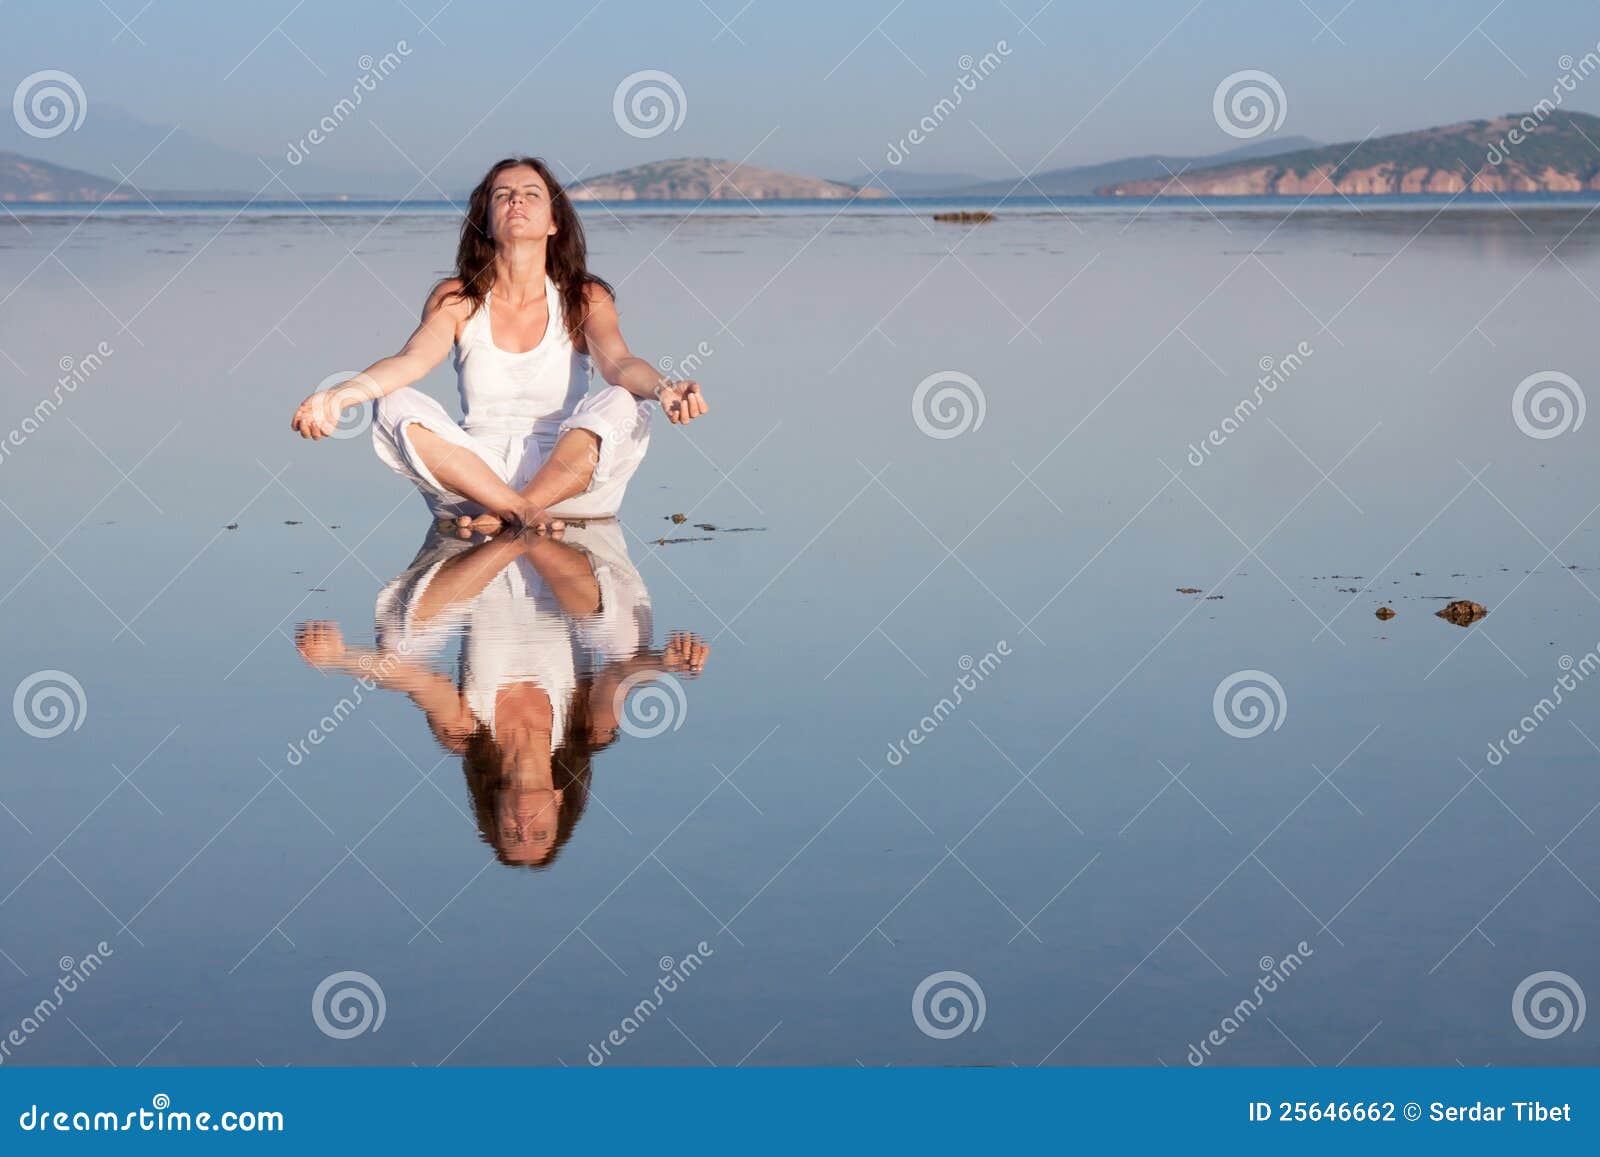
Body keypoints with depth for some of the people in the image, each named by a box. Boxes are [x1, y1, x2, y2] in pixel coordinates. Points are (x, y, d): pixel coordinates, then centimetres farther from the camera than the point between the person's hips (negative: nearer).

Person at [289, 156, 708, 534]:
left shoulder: (585, 299, 4)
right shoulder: (457, 299, 5)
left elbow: (618, 362, -15)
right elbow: (414, 358, -13)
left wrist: (663, 389, -39)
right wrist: (341, 394, -34)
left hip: (566, 477, 0)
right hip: (472, 476, 0)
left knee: (621, 405, -28)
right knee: (394, 407, -23)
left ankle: (503, 519, -23)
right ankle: (523, 513, -26)